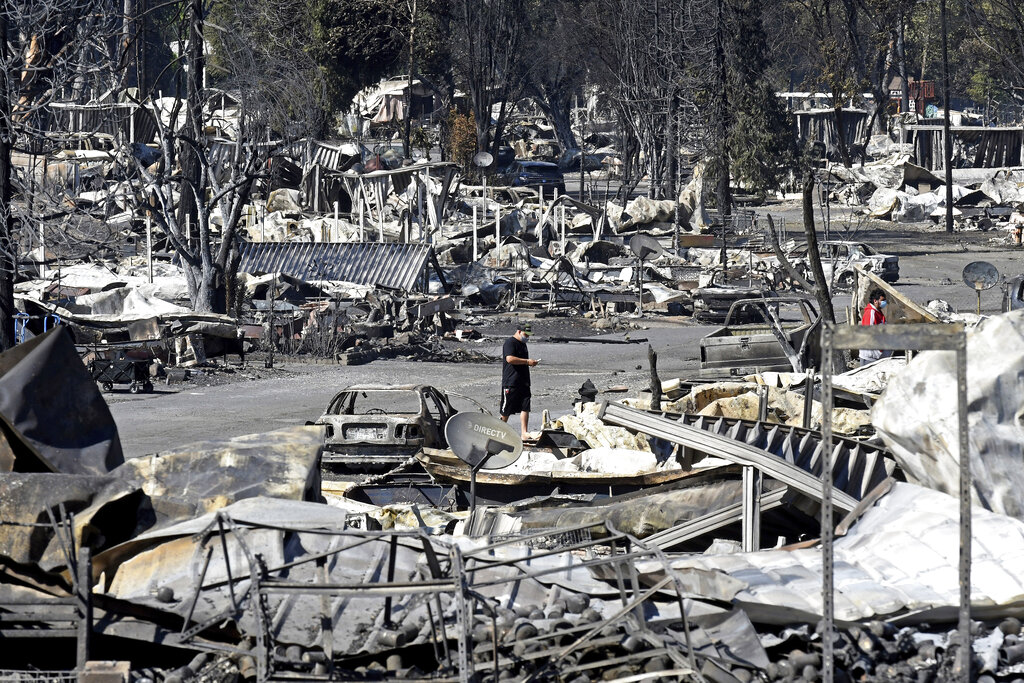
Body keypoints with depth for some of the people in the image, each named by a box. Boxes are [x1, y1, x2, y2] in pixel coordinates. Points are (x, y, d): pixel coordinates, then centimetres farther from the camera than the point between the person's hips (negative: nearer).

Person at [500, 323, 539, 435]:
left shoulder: (523, 344, 20)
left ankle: (524, 433, -1)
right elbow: (510, 359, -23)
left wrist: (531, 363, 16)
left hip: (523, 382, 8)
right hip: (511, 382, -8)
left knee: (525, 408, 0)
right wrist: (527, 361, -21)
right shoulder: (510, 342, -9)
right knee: (506, 410, -2)